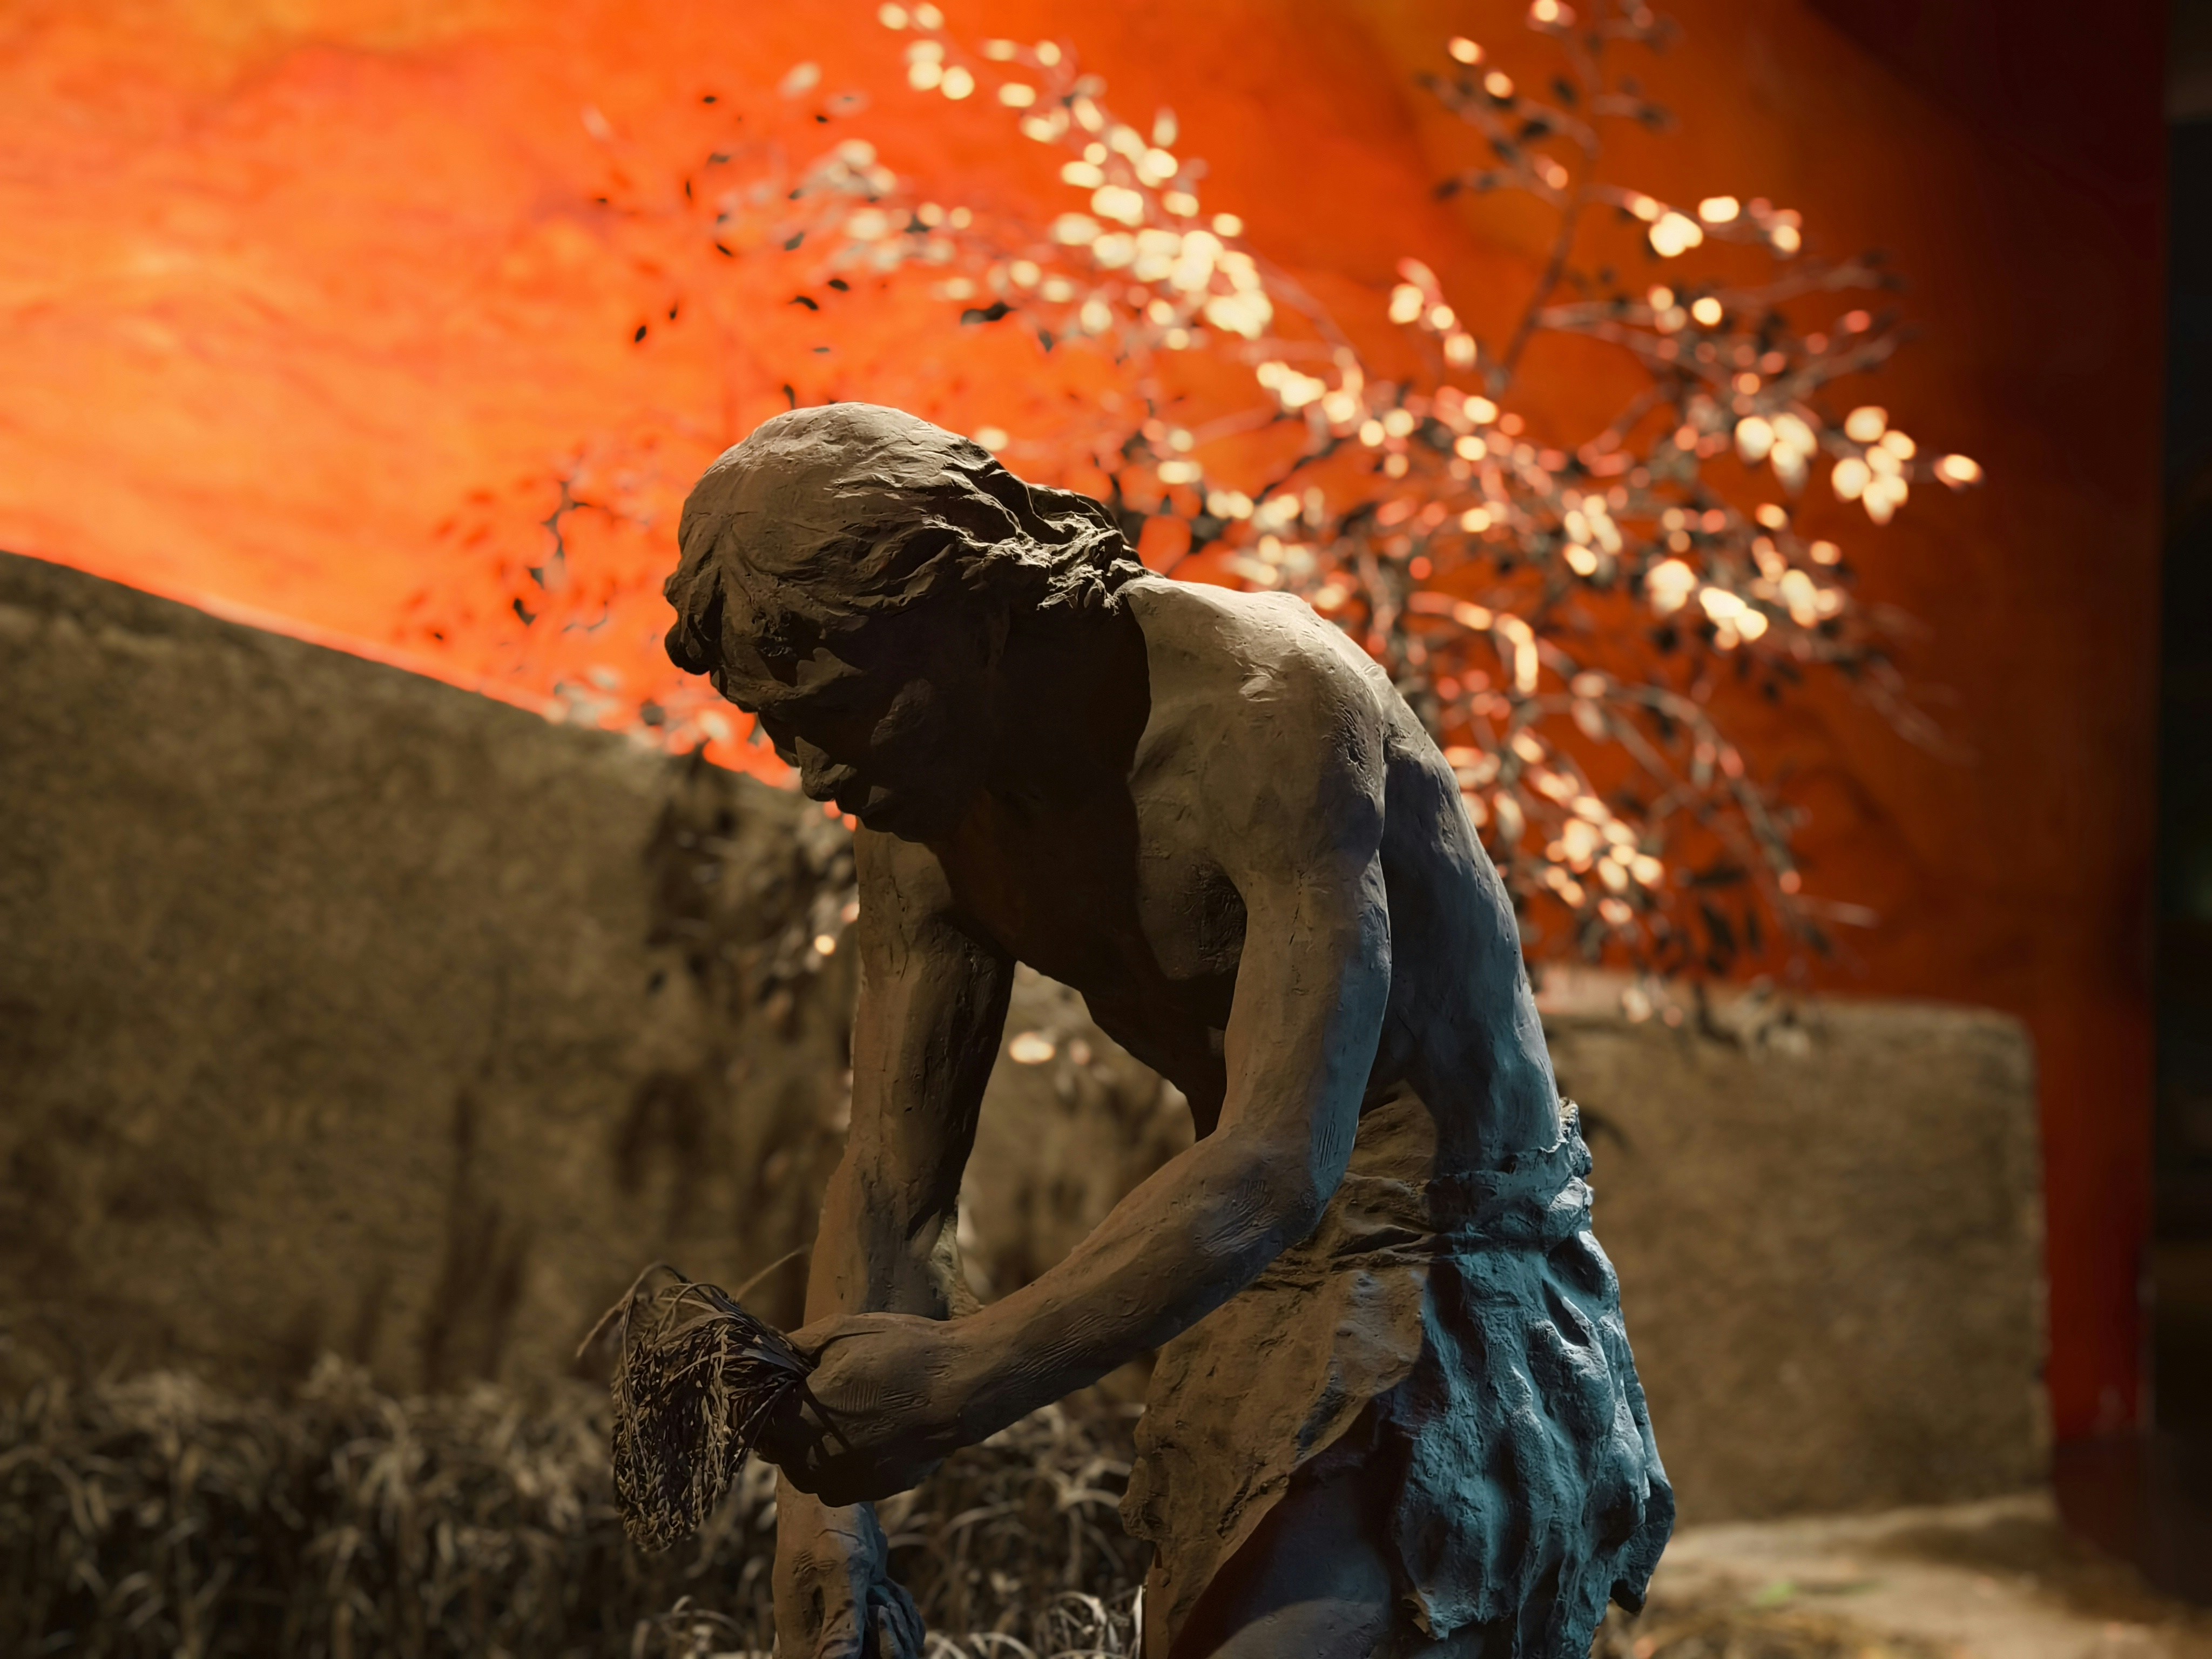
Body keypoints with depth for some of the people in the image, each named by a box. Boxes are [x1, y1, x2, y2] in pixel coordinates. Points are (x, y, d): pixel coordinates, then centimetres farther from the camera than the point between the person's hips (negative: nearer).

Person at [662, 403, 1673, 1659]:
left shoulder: (1269, 708, -26)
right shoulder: (925, 817, -1)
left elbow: (1284, 1165, -34)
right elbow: (893, 1184, -2)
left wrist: (973, 1373, -45)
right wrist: (824, 1503, -18)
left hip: (1459, 1301, -8)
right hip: (1254, 1307, 8)